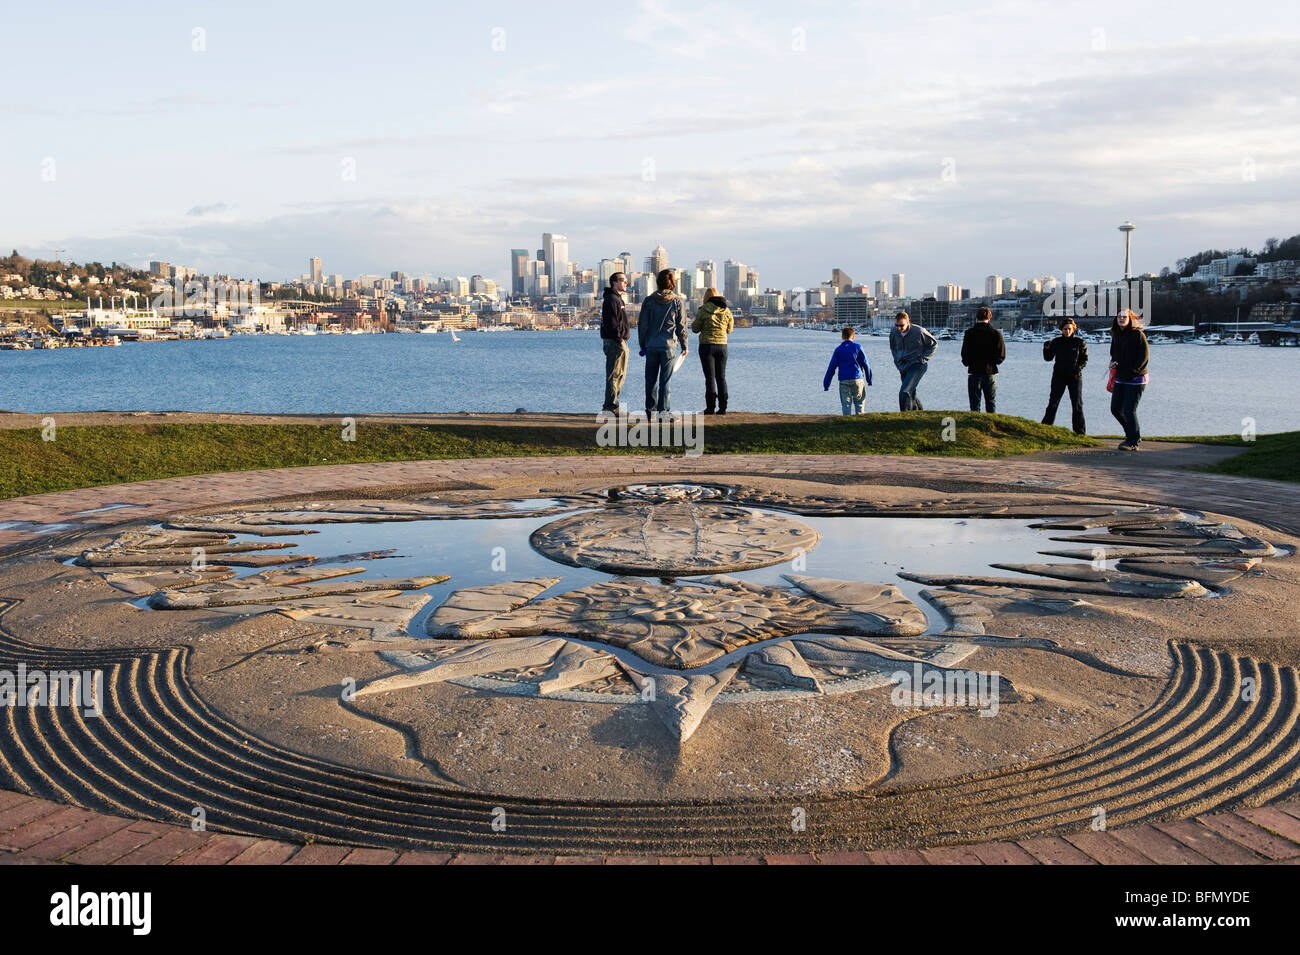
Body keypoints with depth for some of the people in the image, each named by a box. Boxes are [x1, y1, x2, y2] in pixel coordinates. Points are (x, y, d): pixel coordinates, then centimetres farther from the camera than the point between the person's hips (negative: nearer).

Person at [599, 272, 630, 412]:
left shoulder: (618, 299, 20)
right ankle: (611, 406, -7)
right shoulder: (611, 299, -13)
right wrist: (619, 341, -22)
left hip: (620, 342, 11)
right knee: (614, 375, -9)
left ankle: (610, 405, 19)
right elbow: (611, 323, -20)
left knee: (620, 374, 14)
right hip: (614, 342, -11)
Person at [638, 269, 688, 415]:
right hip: (668, 345, -1)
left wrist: (643, 345, 11)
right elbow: (681, 326, 1)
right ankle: (663, 410, -3)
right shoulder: (676, 301, -2)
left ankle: (650, 409, 15)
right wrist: (684, 346, 9)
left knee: (651, 379, 10)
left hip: (651, 346, 2)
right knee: (665, 380, 0)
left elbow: (642, 325, 2)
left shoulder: (649, 301, 1)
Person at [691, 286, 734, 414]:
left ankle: (711, 407, -4)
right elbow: (729, 330, 13)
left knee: (710, 377, -1)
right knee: (721, 377, 9)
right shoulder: (726, 310, 4)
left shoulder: (704, 310, -8)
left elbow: (695, 328, -1)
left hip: (707, 345, -3)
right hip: (722, 345, 3)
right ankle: (722, 407, 6)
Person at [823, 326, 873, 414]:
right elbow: (865, 364, 3)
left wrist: (826, 384, 8)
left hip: (844, 381, 1)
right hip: (857, 379, -1)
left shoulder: (838, 349, 5)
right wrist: (869, 380, 12)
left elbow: (831, 368, 4)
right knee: (859, 402, 8)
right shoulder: (857, 347, 3)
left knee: (846, 404, 4)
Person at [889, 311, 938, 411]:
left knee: (904, 393, -21)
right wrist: (898, 362, 10)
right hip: (903, 367, 6)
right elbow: (893, 348, 22)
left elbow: (934, 343, 2)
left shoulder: (918, 331, -13)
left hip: (917, 366, -6)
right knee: (911, 395, 12)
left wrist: (923, 358, -4)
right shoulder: (894, 333, 0)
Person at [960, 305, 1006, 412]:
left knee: (975, 405, 4)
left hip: (974, 372, -1)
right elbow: (1001, 356, -3)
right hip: (990, 372, 1)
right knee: (991, 404, 10)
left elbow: (964, 354, -7)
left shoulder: (969, 333, -6)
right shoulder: (996, 333, -4)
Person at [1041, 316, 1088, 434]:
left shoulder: (1080, 342, -2)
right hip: (1059, 376, 1)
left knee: (1077, 405, -1)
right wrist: (1046, 348, -14)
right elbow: (1048, 358, 4)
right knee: (1052, 403, 2)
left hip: (1075, 377, -1)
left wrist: (1079, 367, -13)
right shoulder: (1056, 342, 1)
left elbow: (1084, 359, 5)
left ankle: (1080, 432, 5)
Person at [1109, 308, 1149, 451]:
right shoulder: (1116, 335, 9)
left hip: (1135, 379, -8)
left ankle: (1133, 442, 3)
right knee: (1115, 408, 9)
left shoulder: (1138, 334, -12)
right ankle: (1134, 435, 27)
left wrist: (1131, 371, -18)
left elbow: (1144, 356, -14)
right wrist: (1113, 363, 0)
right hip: (1120, 378, 8)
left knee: (1129, 410, -9)